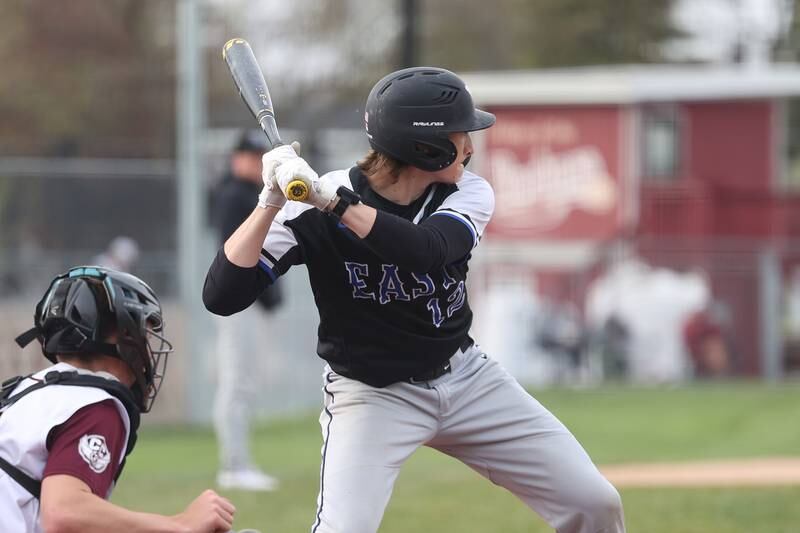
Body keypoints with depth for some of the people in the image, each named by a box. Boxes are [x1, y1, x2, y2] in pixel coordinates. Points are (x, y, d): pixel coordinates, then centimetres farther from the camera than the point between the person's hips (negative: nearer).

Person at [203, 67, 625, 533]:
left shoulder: (469, 193, -9)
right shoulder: (312, 208, -20)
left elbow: (427, 250, -32)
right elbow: (221, 296, -26)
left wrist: (331, 202, -43)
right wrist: (271, 201, -37)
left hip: (465, 377, 4)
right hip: (372, 394, -4)